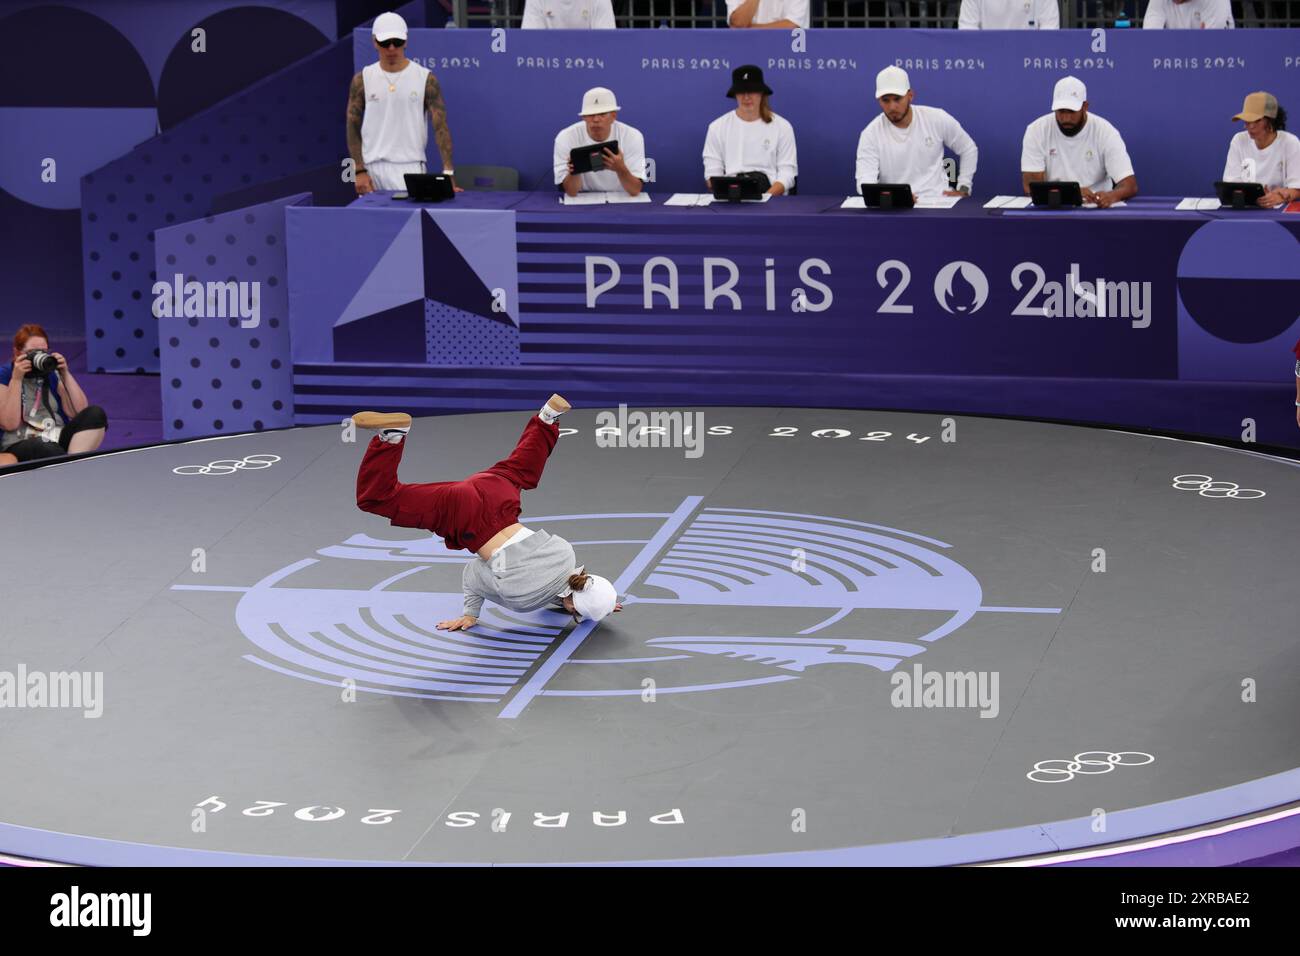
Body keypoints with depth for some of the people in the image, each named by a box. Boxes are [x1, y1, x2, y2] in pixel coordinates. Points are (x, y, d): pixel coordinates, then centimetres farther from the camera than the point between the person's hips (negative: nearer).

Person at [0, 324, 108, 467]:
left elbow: (81, 413, 3)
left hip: (58, 442, 5)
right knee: (44, 449, -40)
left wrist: (66, 375, -3)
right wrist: (16, 379, -13)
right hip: (20, 448, -5)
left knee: (96, 414, -19)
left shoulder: (52, 375, 14)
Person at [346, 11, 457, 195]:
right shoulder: (362, 80, 5)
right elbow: (353, 128, 6)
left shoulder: (426, 79, 0)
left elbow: (441, 127, -4)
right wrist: (359, 171, -4)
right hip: (372, 169, 2)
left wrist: (448, 172, -14)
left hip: (410, 169, -2)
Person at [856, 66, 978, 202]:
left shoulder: (937, 119, 2)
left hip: (937, 201, 0)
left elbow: (968, 149, 17)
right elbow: (865, 182, -15)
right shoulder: (870, 134, -4)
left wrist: (963, 189, 7)